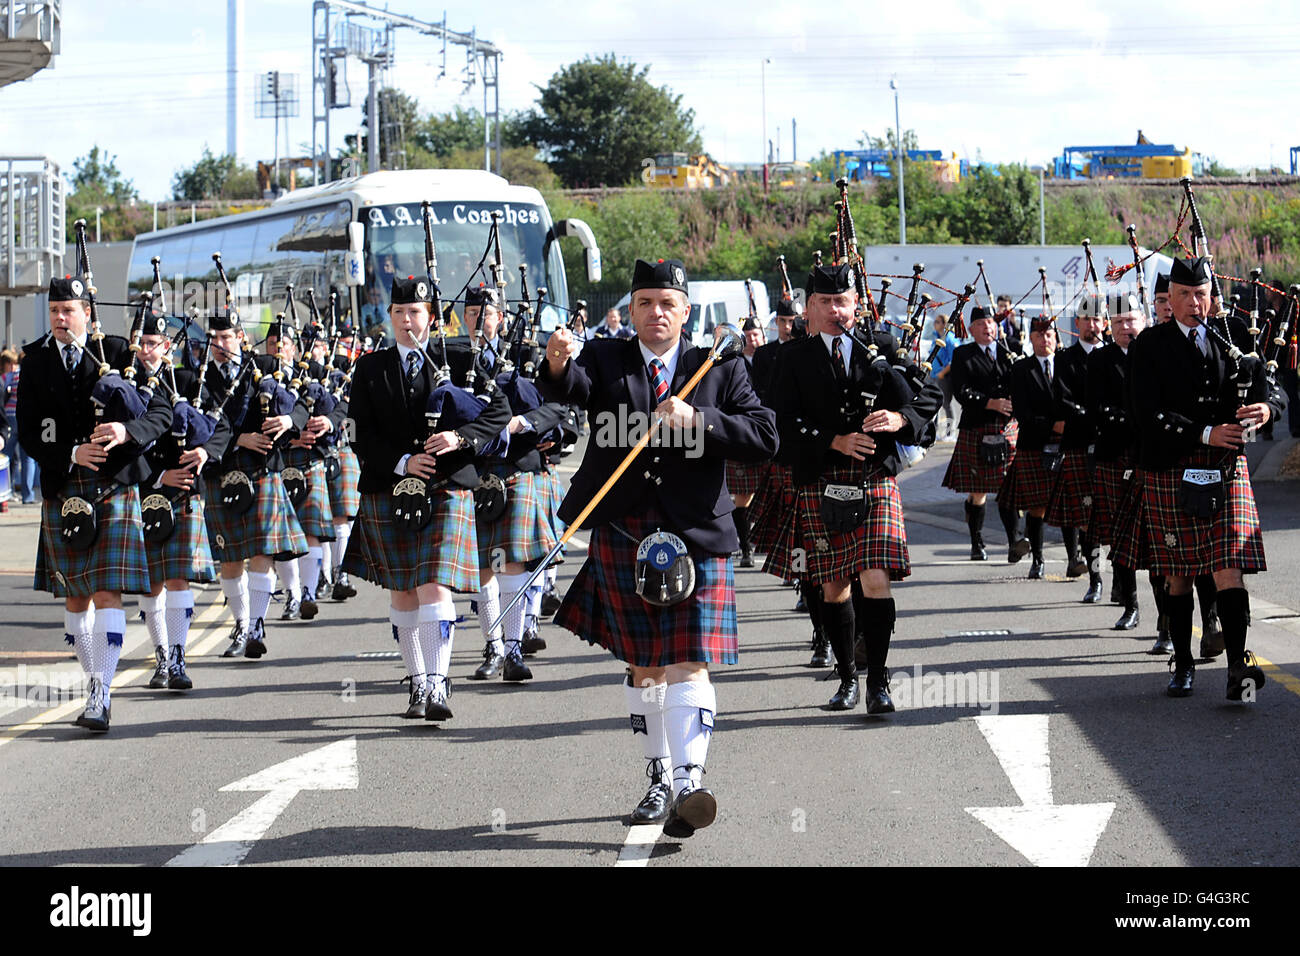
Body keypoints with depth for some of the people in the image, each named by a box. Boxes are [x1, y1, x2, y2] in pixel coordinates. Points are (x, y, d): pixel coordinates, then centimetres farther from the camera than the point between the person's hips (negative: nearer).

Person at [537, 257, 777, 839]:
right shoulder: (606, 361, 6)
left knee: (687, 662, -12)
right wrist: (559, 365, -39)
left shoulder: (719, 371, 5)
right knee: (641, 665, 10)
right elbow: (568, 390, -15)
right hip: (622, 536, 2)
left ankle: (689, 781, -21)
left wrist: (699, 420, -18)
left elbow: (765, 437, -4)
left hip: (694, 535, -2)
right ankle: (659, 778, 21)